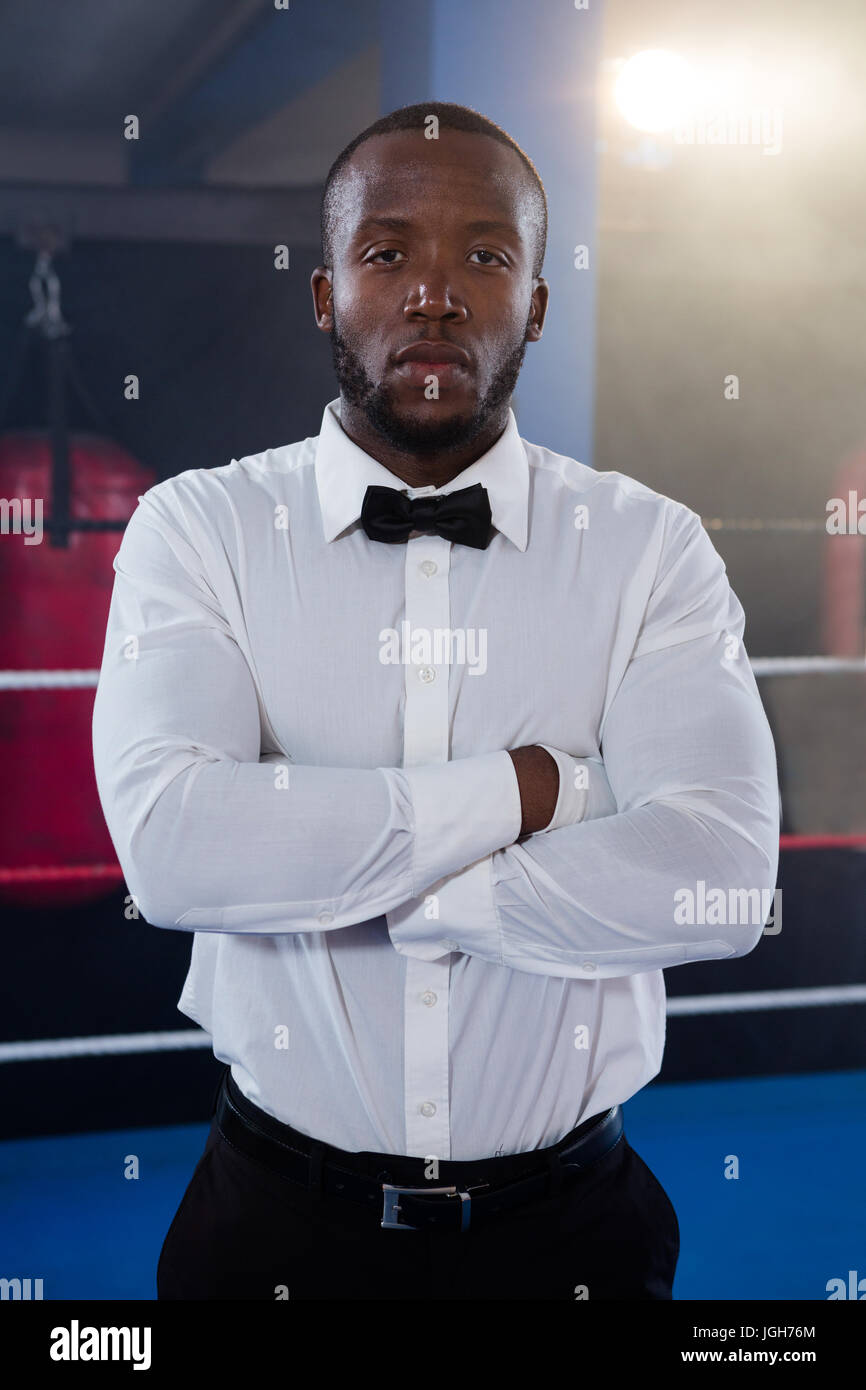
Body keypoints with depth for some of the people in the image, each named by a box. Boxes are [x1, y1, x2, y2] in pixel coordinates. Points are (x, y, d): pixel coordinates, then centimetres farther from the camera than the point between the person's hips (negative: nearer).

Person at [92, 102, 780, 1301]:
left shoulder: (653, 547, -6)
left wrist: (320, 875, -19)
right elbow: (173, 845, -22)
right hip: (278, 1219, 0)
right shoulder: (196, 526, -6)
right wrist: (523, 789, -18)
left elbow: (719, 880, -19)